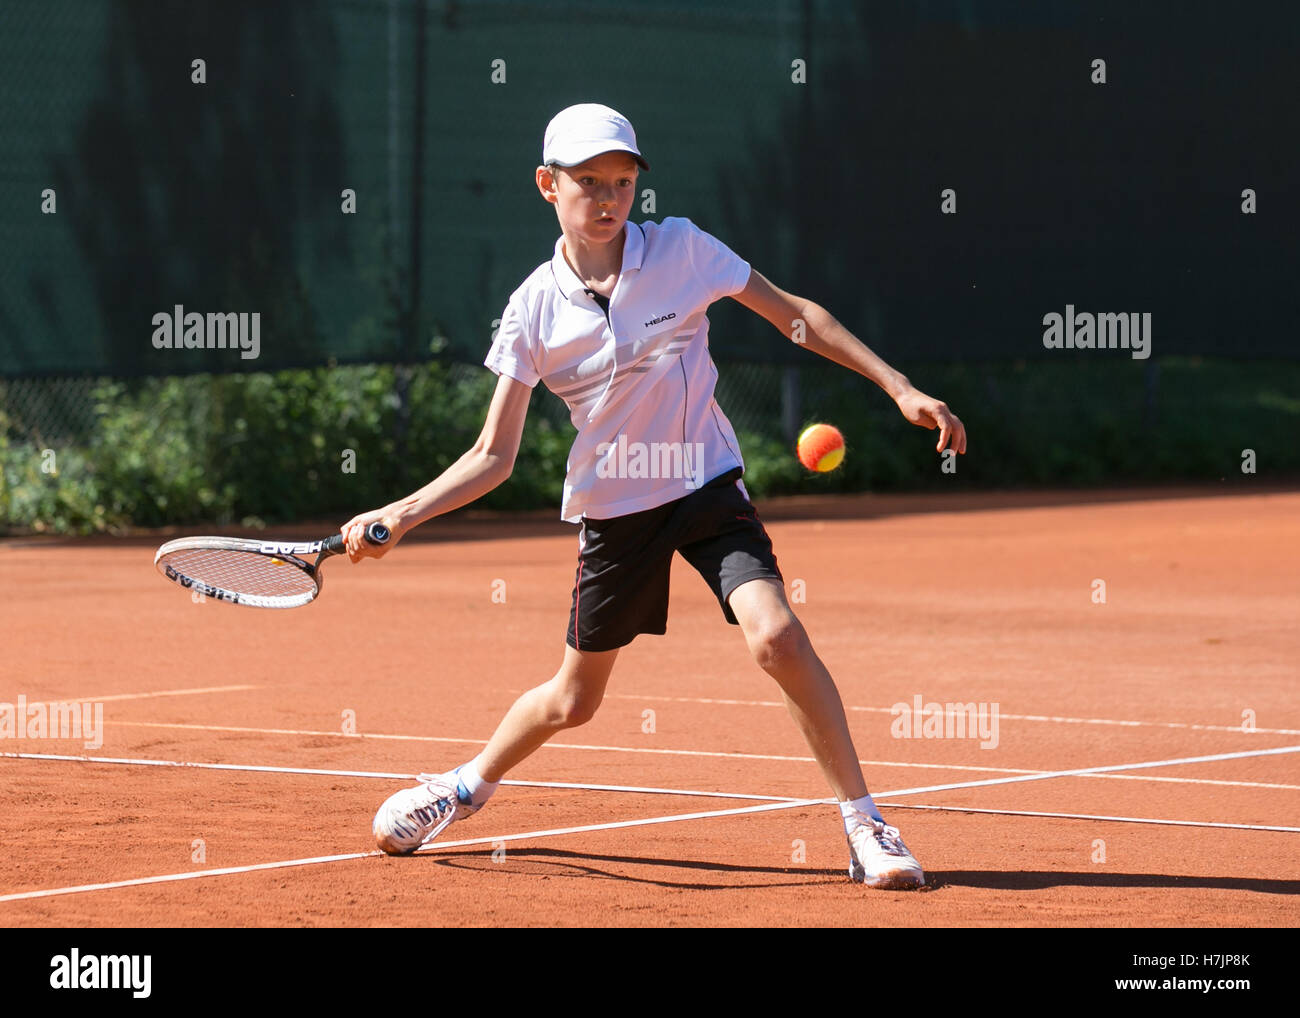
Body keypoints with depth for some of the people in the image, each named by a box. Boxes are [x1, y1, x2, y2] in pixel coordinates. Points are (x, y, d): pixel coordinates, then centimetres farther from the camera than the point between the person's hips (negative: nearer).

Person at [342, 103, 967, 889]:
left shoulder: (681, 250, -9)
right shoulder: (535, 310, -7)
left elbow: (795, 314, 1)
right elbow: (494, 456, -3)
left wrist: (900, 388, -5)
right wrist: (399, 516, -15)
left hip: (707, 485, -1)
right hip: (613, 507, 1)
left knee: (776, 634, -25)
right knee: (573, 700, 13)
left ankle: (866, 826, -16)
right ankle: (467, 787, 43)